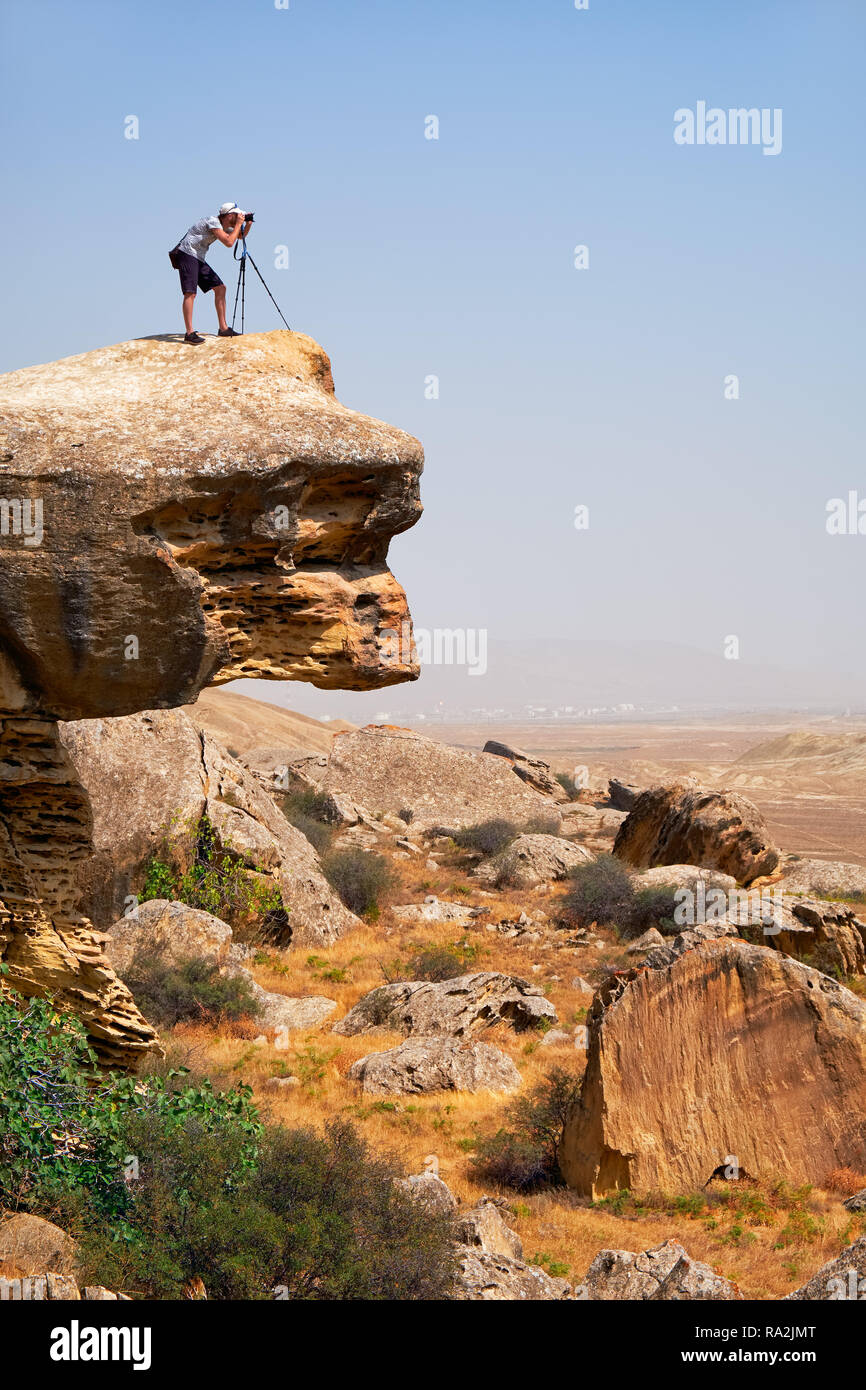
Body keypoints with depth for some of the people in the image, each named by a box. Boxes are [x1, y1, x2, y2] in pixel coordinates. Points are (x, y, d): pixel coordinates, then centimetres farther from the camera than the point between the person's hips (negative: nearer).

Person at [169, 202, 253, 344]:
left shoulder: (224, 226, 13)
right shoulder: (213, 222, -16)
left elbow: (241, 235, 27)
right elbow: (229, 242, -25)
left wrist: (248, 223, 8)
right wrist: (238, 224, -14)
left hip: (198, 259, 10)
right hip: (187, 254, -10)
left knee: (220, 288, 5)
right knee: (190, 293, -19)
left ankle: (223, 328, 8)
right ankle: (189, 333, -25)